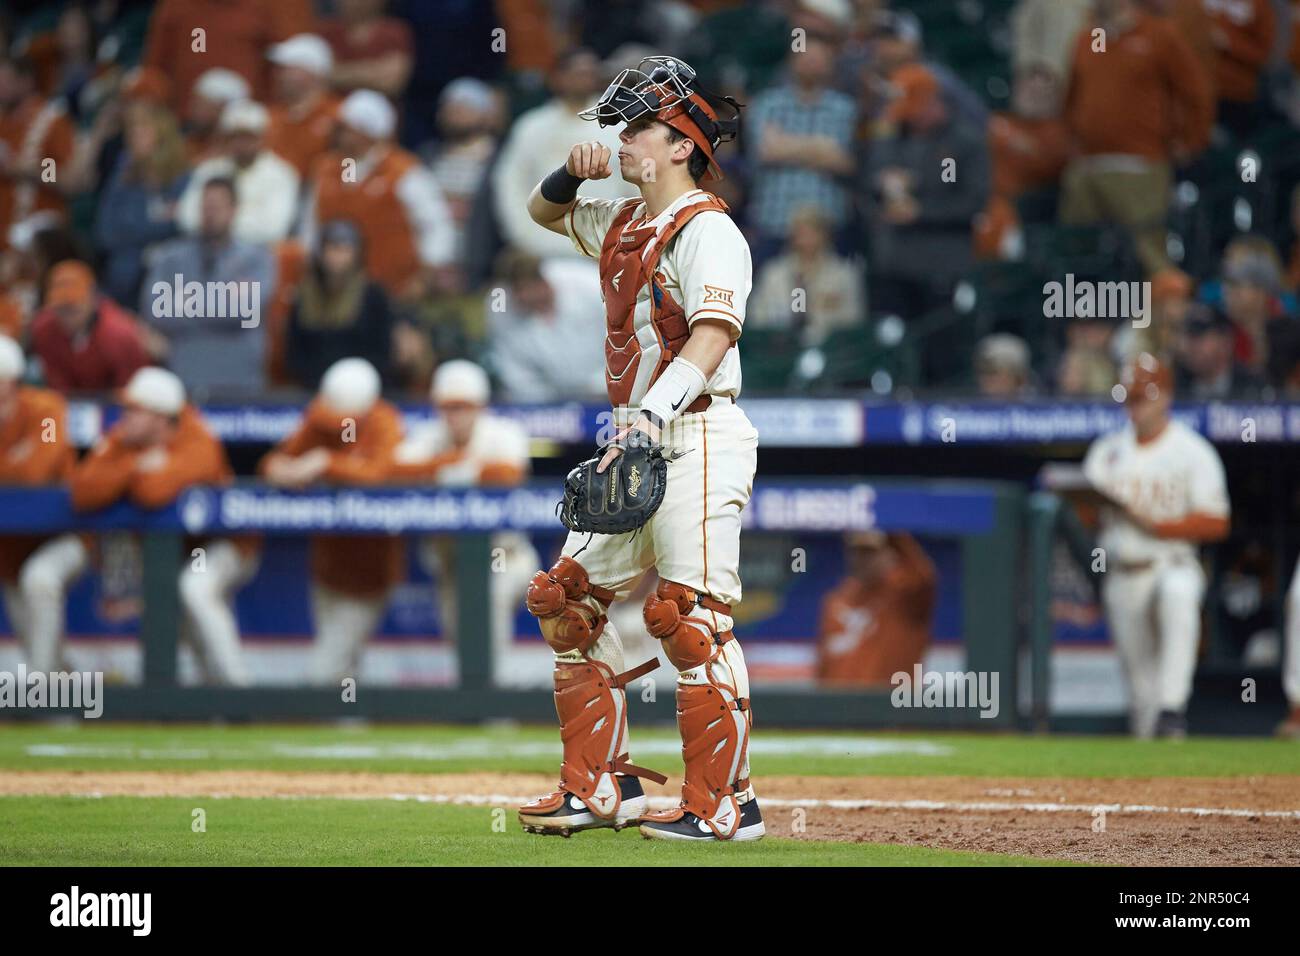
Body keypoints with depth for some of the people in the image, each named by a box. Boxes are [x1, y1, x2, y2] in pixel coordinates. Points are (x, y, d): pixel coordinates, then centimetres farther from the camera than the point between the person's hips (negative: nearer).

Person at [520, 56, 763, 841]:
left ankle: (725, 803, -11)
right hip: (637, 443, 10)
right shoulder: (623, 226, 17)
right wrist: (573, 174, 12)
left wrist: (655, 411, -38)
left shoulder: (706, 230, -11)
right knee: (569, 600, 10)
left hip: (698, 439, -10)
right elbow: (546, 212, 35)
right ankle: (602, 787, 15)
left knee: (691, 615, -14)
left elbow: (713, 335, -25)